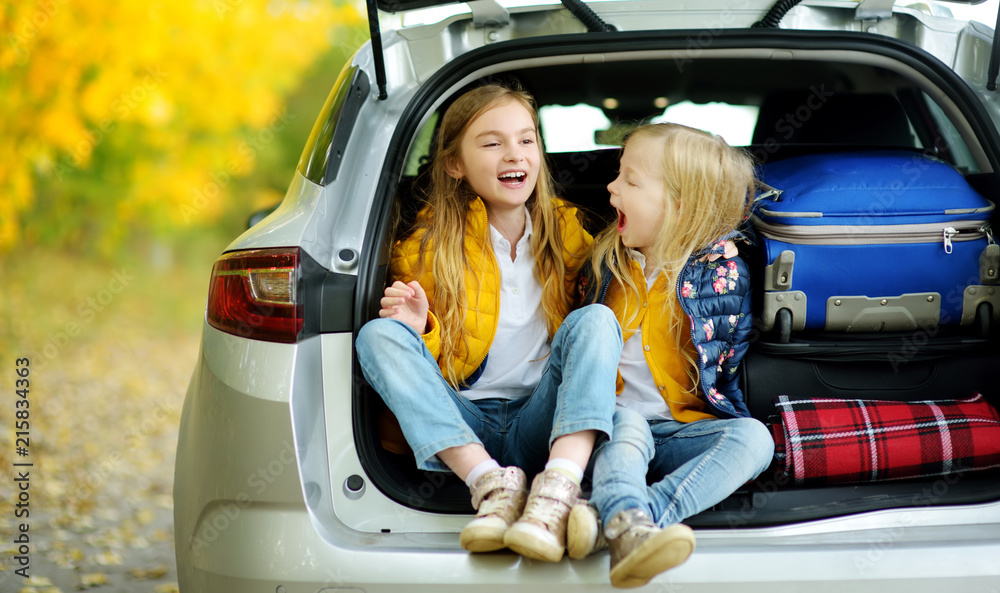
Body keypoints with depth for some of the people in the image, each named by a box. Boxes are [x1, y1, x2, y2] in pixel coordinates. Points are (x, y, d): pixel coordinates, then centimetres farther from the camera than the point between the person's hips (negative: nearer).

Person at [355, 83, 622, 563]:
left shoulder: (566, 233, 9)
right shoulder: (428, 249, 3)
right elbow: (423, 371, 8)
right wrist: (419, 332, -13)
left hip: (538, 429, 1)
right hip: (458, 430, 0)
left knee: (595, 319, -20)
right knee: (378, 334, -20)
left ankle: (558, 488, -40)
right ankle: (492, 483, -33)